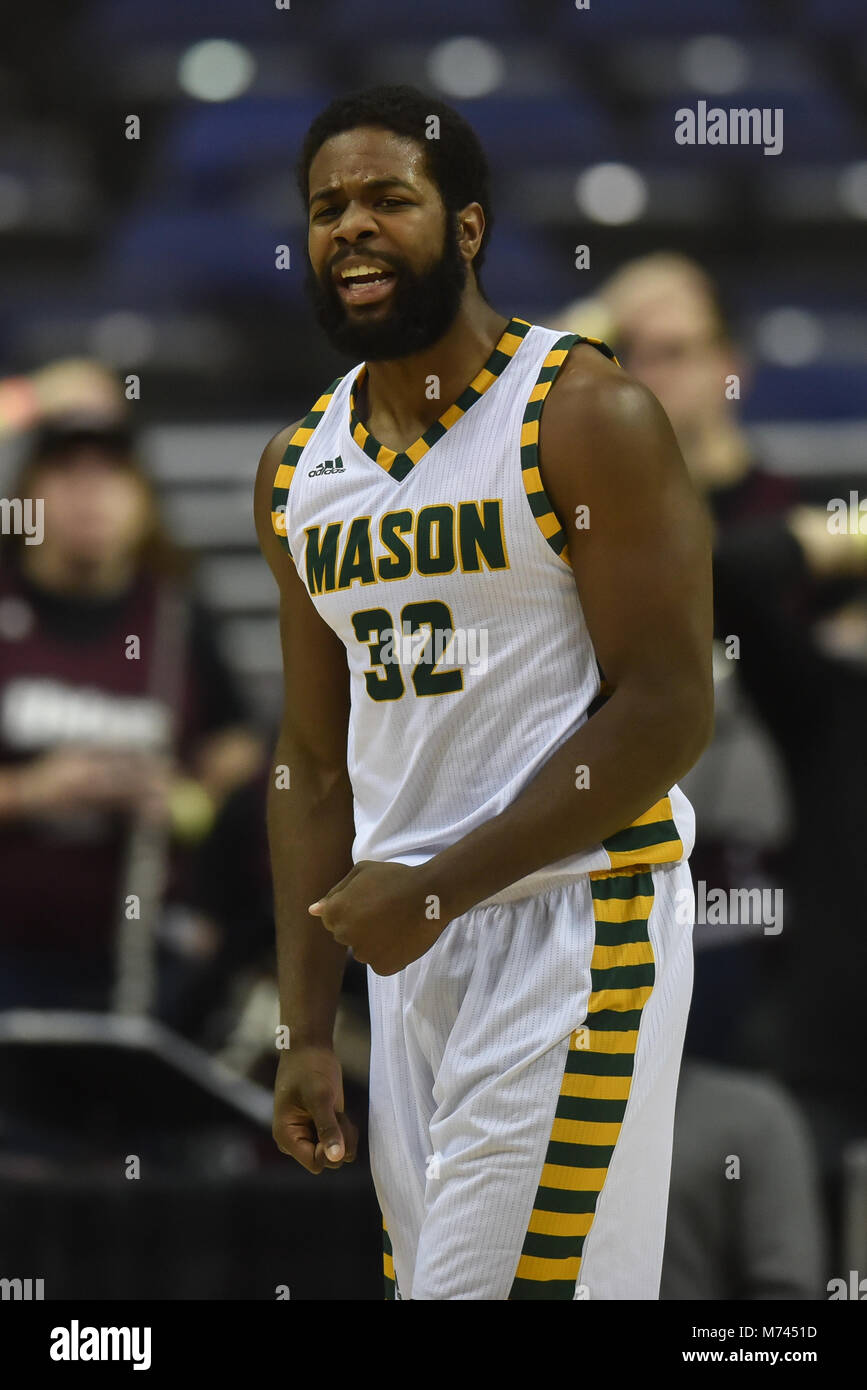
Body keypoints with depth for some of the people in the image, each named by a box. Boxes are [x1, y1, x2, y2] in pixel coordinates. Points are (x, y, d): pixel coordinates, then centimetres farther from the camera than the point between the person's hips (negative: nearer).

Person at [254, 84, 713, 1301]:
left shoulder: (587, 414, -8)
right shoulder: (299, 471, 12)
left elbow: (669, 712, -14)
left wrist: (434, 889, -15)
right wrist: (305, 1032, 9)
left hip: (575, 916, -7)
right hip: (408, 939, 7)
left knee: (521, 1278, -14)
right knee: (430, 1275, 9)